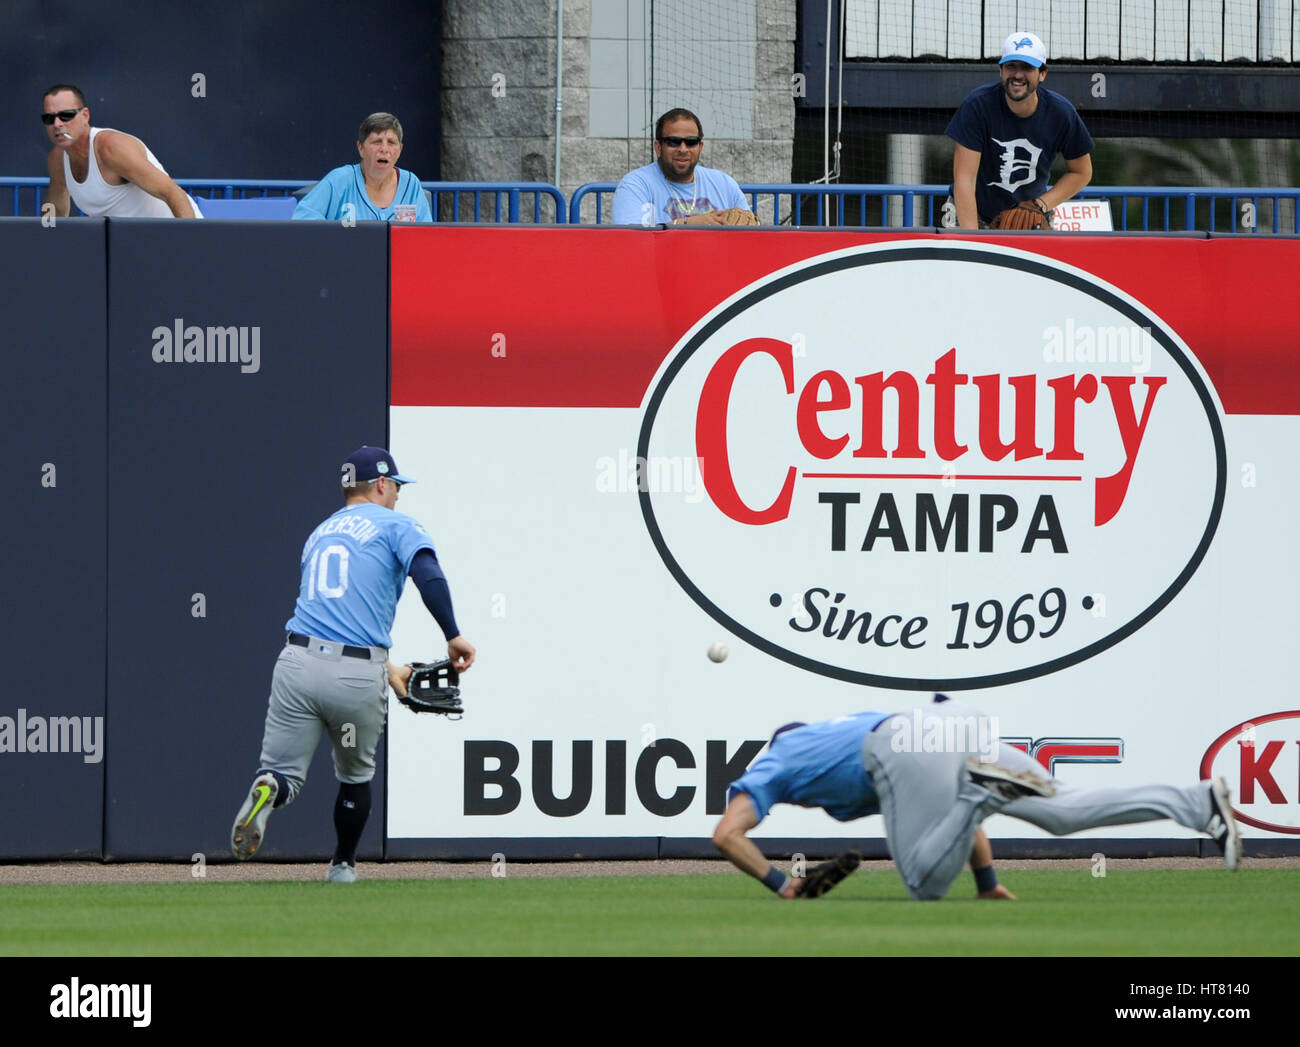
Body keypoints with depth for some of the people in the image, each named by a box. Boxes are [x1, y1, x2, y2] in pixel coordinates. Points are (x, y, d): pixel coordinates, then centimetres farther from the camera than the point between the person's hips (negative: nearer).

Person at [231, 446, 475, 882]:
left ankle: (269, 789, -33)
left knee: (285, 772, 1)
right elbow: (429, 576, -14)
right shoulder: (394, 525, 7)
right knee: (355, 776, 21)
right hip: (358, 676, -3)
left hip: (299, 662, 3)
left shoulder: (319, 534, 26)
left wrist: (386, 667, 33)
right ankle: (343, 864, 31)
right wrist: (453, 637, -11)